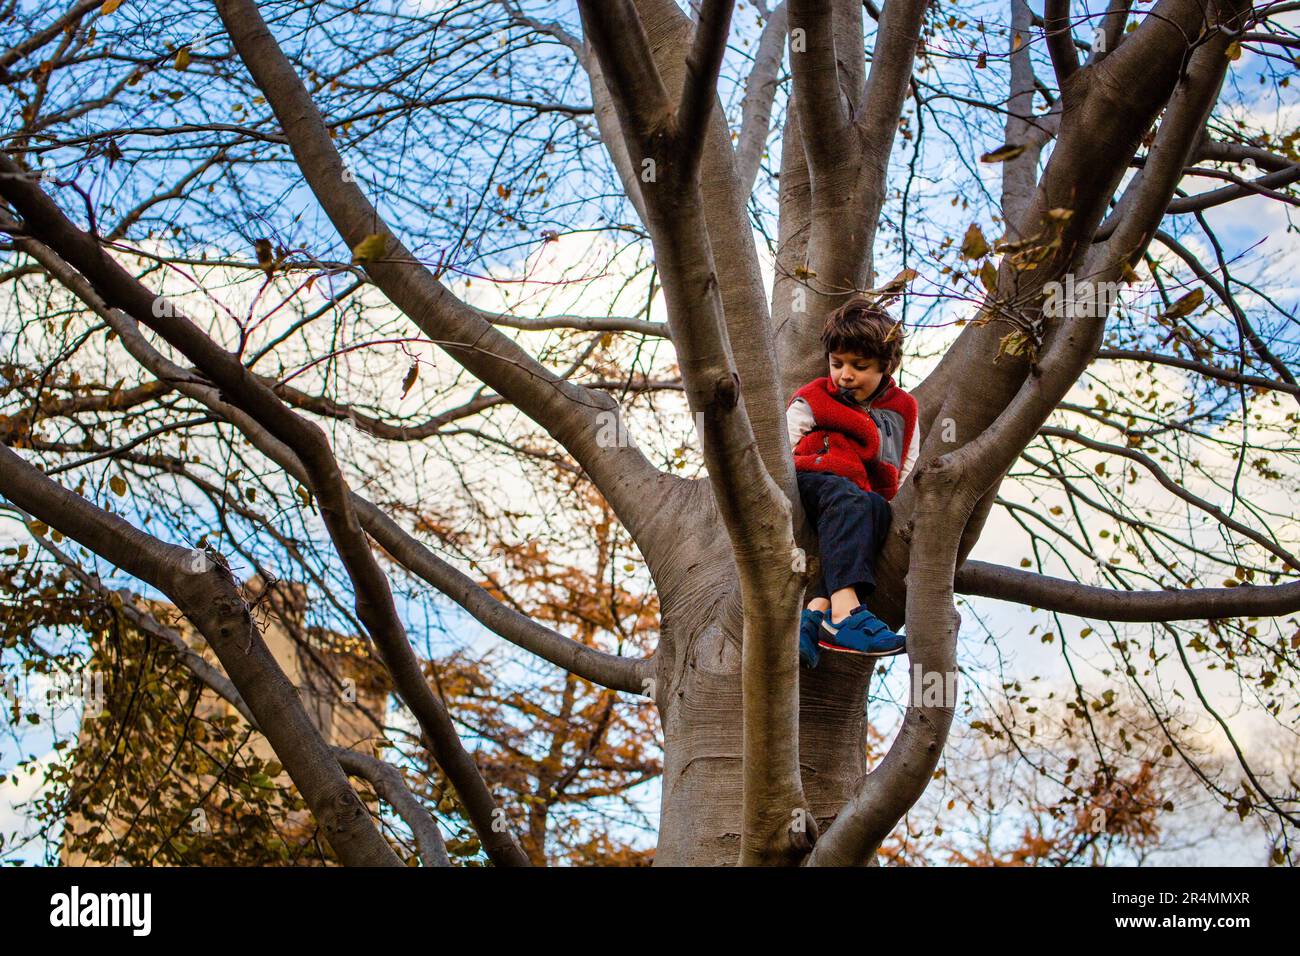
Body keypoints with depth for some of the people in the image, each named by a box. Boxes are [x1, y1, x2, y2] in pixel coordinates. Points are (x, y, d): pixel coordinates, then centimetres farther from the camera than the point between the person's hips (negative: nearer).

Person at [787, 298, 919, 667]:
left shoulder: (903, 410, 20)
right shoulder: (810, 401, 15)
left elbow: (907, 473, 18)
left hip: (864, 501, 2)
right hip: (807, 482, -2)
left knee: (877, 509, -36)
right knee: (847, 500, -37)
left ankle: (815, 612, -50)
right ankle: (844, 610, -57)